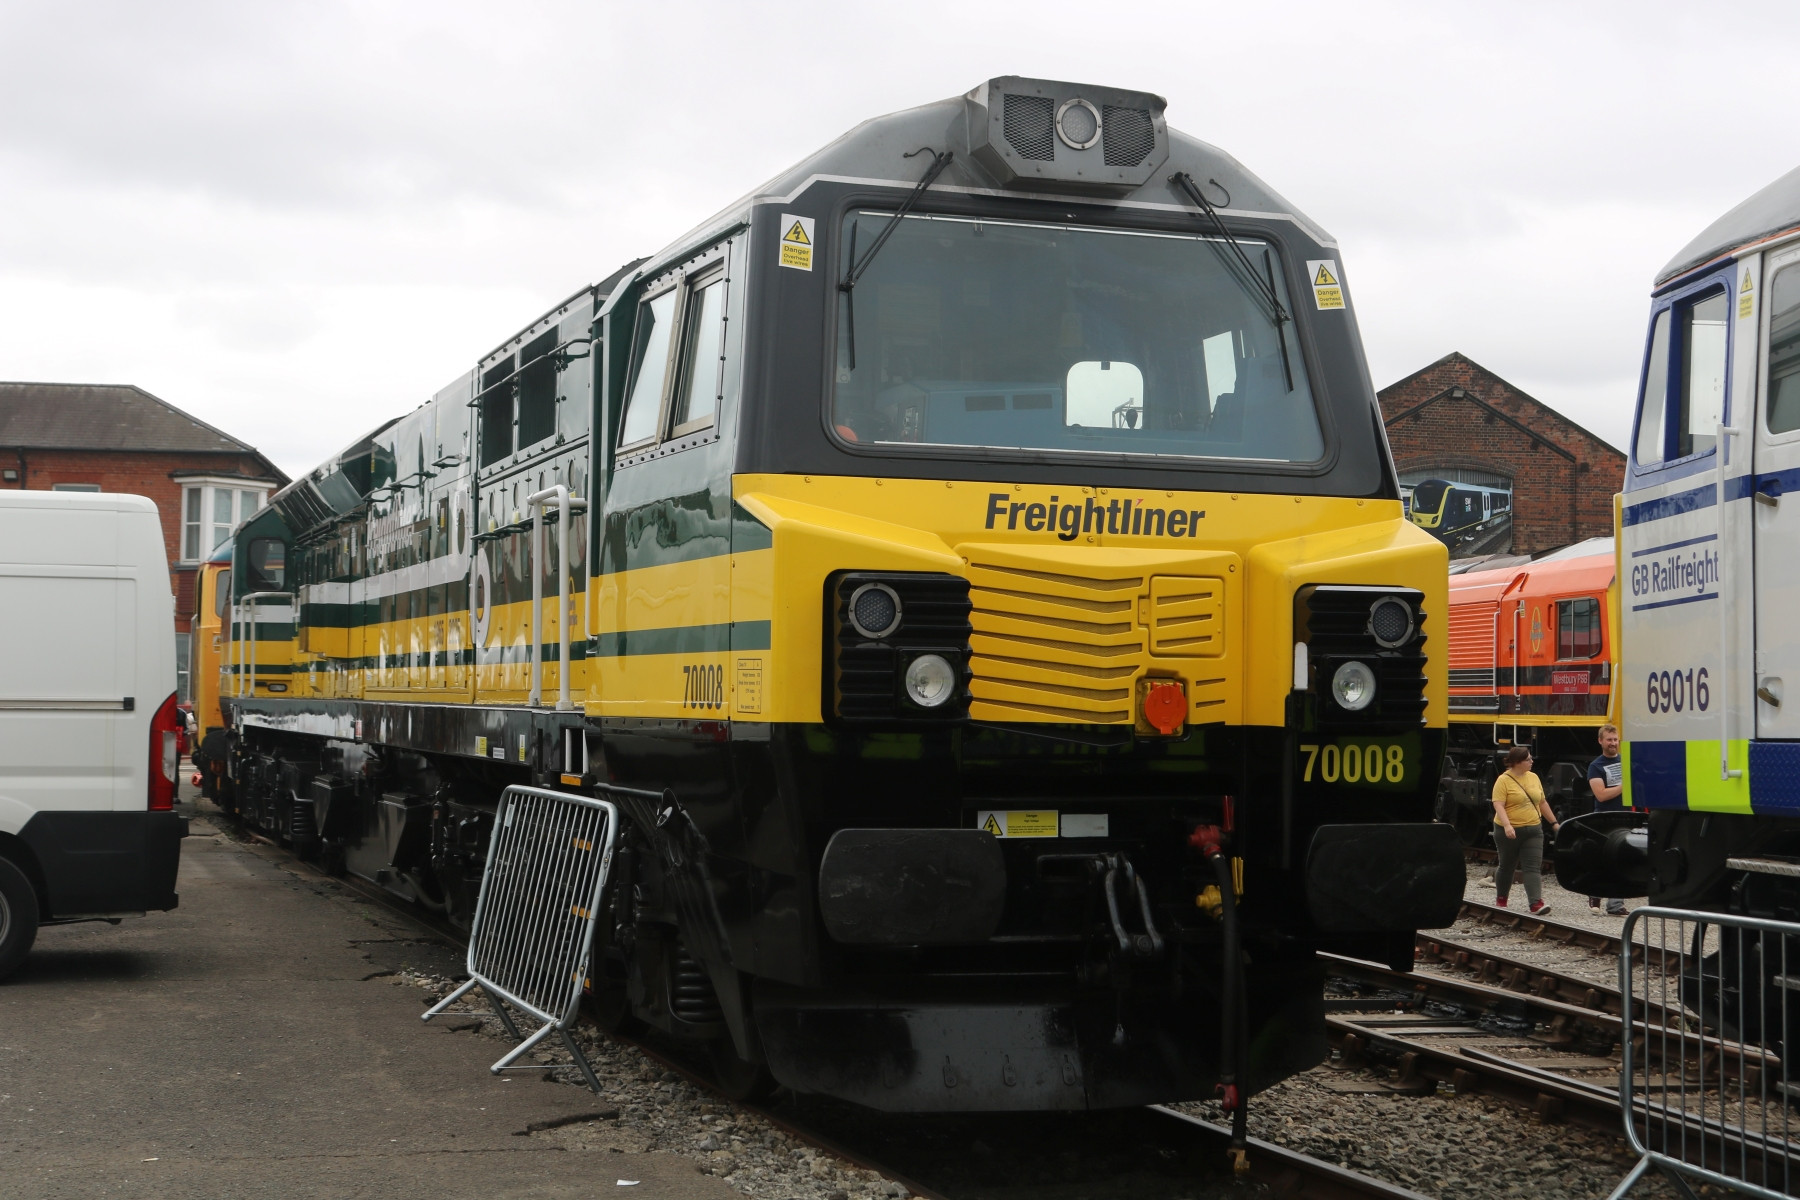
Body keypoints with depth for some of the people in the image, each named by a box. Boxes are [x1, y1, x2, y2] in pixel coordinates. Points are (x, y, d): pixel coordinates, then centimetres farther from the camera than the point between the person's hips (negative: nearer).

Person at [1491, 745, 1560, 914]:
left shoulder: (1534, 777, 10)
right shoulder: (1504, 780, -9)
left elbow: (1542, 803, 19)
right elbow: (1498, 805, -18)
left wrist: (1554, 823, 18)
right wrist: (1507, 825, -31)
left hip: (1533, 831, 4)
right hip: (1510, 832, -4)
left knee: (1533, 867, -8)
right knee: (1507, 867, 11)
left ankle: (1536, 904, -17)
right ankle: (1500, 899, 30)